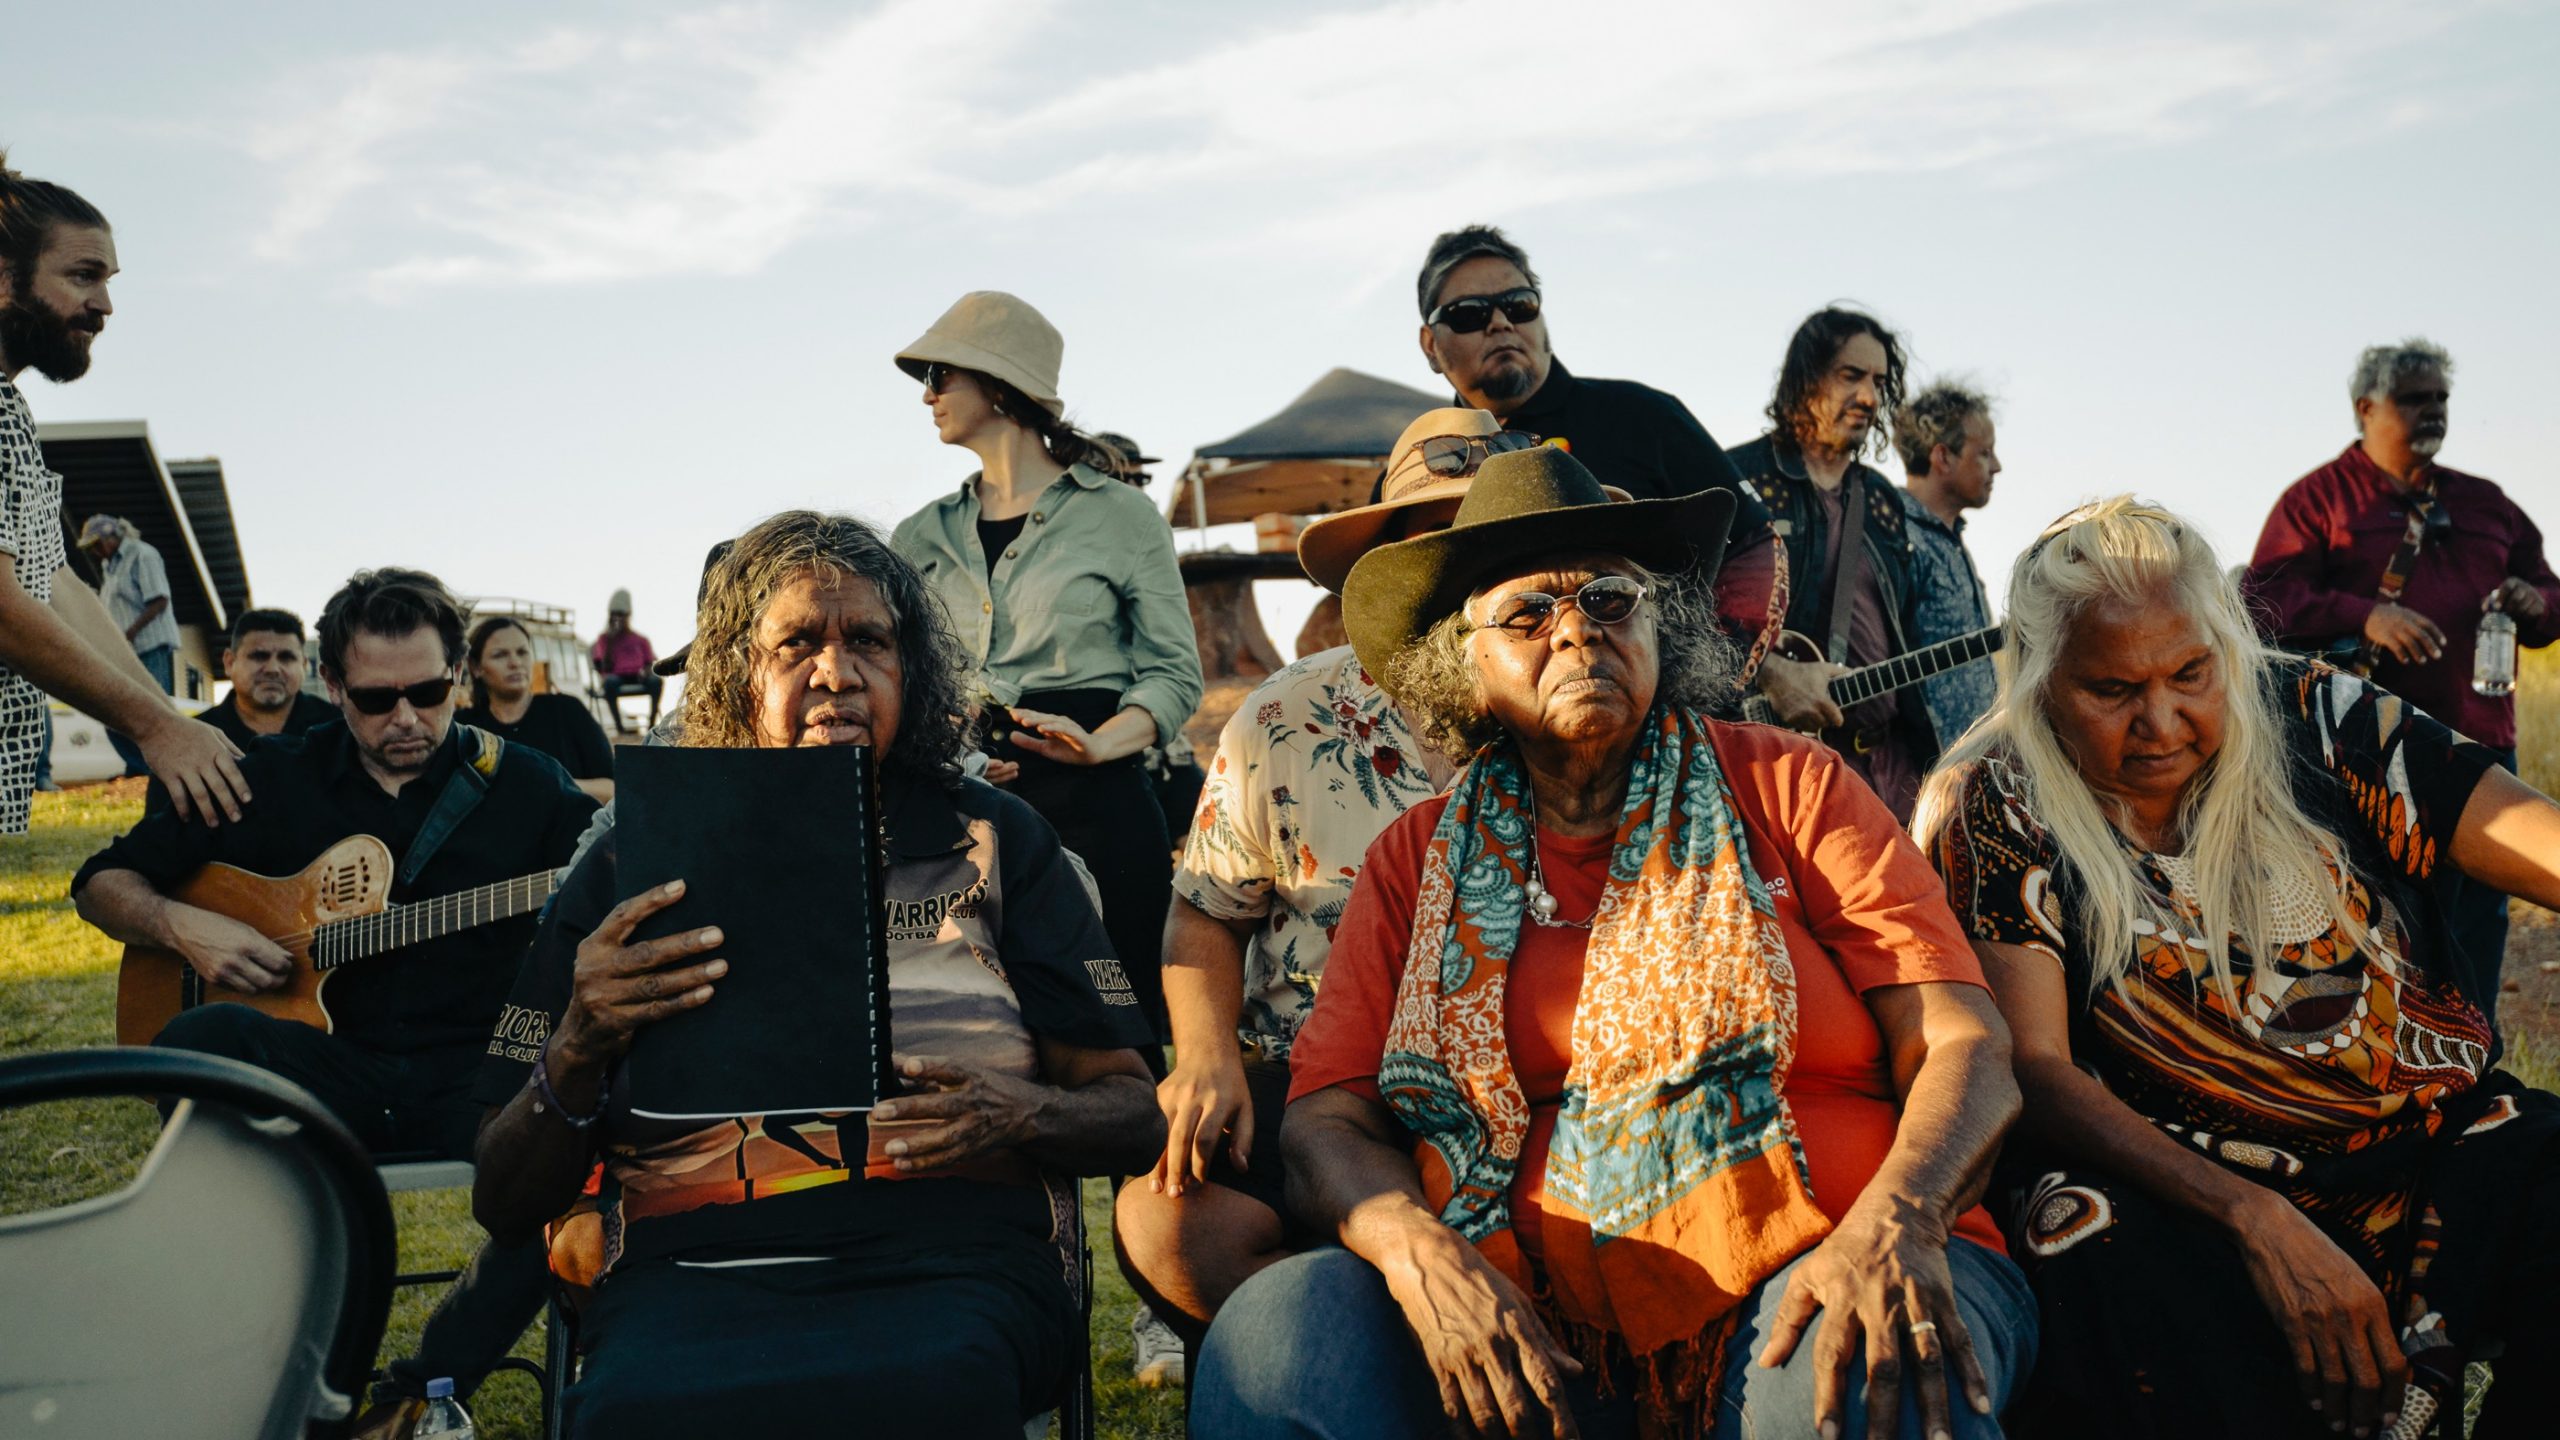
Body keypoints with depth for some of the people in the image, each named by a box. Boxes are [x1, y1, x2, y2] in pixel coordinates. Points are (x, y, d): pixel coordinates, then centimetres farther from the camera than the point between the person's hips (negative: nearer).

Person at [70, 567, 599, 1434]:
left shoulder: (525, 786, 8)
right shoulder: (273, 779, 11)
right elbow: (103, 882, 17)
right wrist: (180, 925, -4)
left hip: (470, 1073, -1)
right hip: (325, 1066, 1)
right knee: (202, 1040, -33)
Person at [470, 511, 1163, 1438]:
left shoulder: (994, 839, 15)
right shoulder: (635, 868, 14)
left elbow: (1135, 1115, 13)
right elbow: (506, 1205, 13)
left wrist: (1021, 1115, -9)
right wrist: (578, 1053, -8)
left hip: (947, 1256, -1)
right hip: (694, 1266, 1)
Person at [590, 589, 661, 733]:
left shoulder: (640, 639, 21)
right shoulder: (605, 639, 15)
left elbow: (651, 663, 14)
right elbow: (604, 667, 1)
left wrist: (646, 671, -11)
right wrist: (610, 641, -6)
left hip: (638, 677, 2)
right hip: (617, 676, -2)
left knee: (656, 680, -32)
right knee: (610, 681, -39)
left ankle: (652, 721, -30)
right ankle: (618, 724, -37)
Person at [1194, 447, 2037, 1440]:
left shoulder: (1785, 785, 8)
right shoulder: (1419, 860, 12)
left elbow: (1964, 1044, 0)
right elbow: (1327, 1117, 5)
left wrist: (1895, 1219, -21)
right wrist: (1418, 1253, -18)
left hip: (1805, 1284, -1)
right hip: (1533, 1325, 2)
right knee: (1279, 1324, -25)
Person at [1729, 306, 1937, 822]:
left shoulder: (1882, 500, 21)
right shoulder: (1739, 478, -1)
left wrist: (1927, 753, 15)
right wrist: (1773, 673, -20)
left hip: (1889, 749, 6)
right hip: (1785, 747, -6)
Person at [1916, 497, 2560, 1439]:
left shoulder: (2313, 719, 3)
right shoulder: (1999, 812, -4)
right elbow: (2033, 1066, -11)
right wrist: (2257, 1221, -24)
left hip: (2445, 1143, 4)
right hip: (2185, 1184, -3)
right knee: (2116, 1279, -34)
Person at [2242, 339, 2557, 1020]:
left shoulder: (2485, 503, 21)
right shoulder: (2315, 499, 4)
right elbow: (2267, 600, -8)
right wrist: (2364, 615, -23)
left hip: (2481, 741, 5)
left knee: (2479, 921, 8)